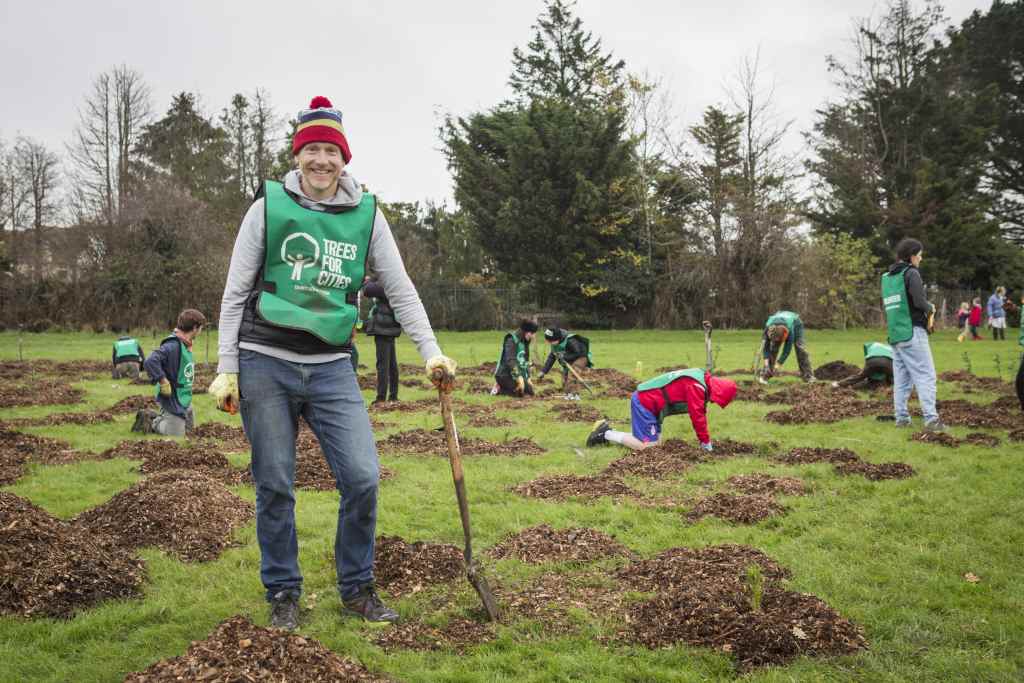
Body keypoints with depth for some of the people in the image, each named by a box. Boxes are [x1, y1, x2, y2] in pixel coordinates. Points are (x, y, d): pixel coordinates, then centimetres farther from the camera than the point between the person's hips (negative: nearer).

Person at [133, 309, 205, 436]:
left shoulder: (186, 345, 4)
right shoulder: (173, 346, -25)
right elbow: (150, 362, -35)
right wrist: (164, 383, -27)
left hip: (185, 399, 10)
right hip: (173, 401, -9)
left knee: (189, 427, 24)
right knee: (176, 435, -3)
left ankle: (154, 417, 29)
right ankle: (149, 421, 13)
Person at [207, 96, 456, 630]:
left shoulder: (367, 214, 5)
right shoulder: (269, 207, 0)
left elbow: (400, 290, 9)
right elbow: (235, 293, 3)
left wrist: (431, 353, 1)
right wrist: (227, 369, -2)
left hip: (332, 368, 2)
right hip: (265, 365, -1)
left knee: (363, 477, -6)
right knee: (274, 486, 3)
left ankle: (356, 589, 14)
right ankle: (283, 593, 22)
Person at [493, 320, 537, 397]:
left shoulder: (524, 342, 12)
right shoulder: (512, 339, -16)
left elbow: (525, 361, 19)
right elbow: (510, 360, -25)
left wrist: (528, 378, 11)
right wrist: (519, 377, -29)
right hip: (505, 375, -9)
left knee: (530, 391, 3)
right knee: (523, 392, -22)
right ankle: (499, 389, -7)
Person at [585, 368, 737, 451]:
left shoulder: (701, 380, 12)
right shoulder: (697, 386, -20)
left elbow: (699, 414, 19)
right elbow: (697, 416, -18)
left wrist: (705, 439, 17)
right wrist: (706, 442, -7)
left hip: (644, 399, 10)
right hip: (645, 403, -10)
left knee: (654, 440, 9)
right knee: (646, 445, -14)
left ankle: (606, 430, 11)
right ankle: (606, 434, -5)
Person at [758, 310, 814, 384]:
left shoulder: (790, 331, -46)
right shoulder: (768, 327, -39)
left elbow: (787, 350, -37)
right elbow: (765, 346, -30)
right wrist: (766, 363, -39)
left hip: (796, 323, -2)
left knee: (800, 347, -18)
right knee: (773, 347, -15)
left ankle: (808, 375, -15)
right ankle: (765, 375, -11)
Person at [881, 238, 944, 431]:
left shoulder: (887, 277, 14)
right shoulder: (911, 273, -8)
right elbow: (919, 302, -17)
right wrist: (930, 308, 2)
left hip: (895, 335, 7)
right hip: (913, 332, -7)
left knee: (901, 378, 10)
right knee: (925, 376, -7)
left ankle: (901, 417, 9)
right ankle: (931, 419, -13)